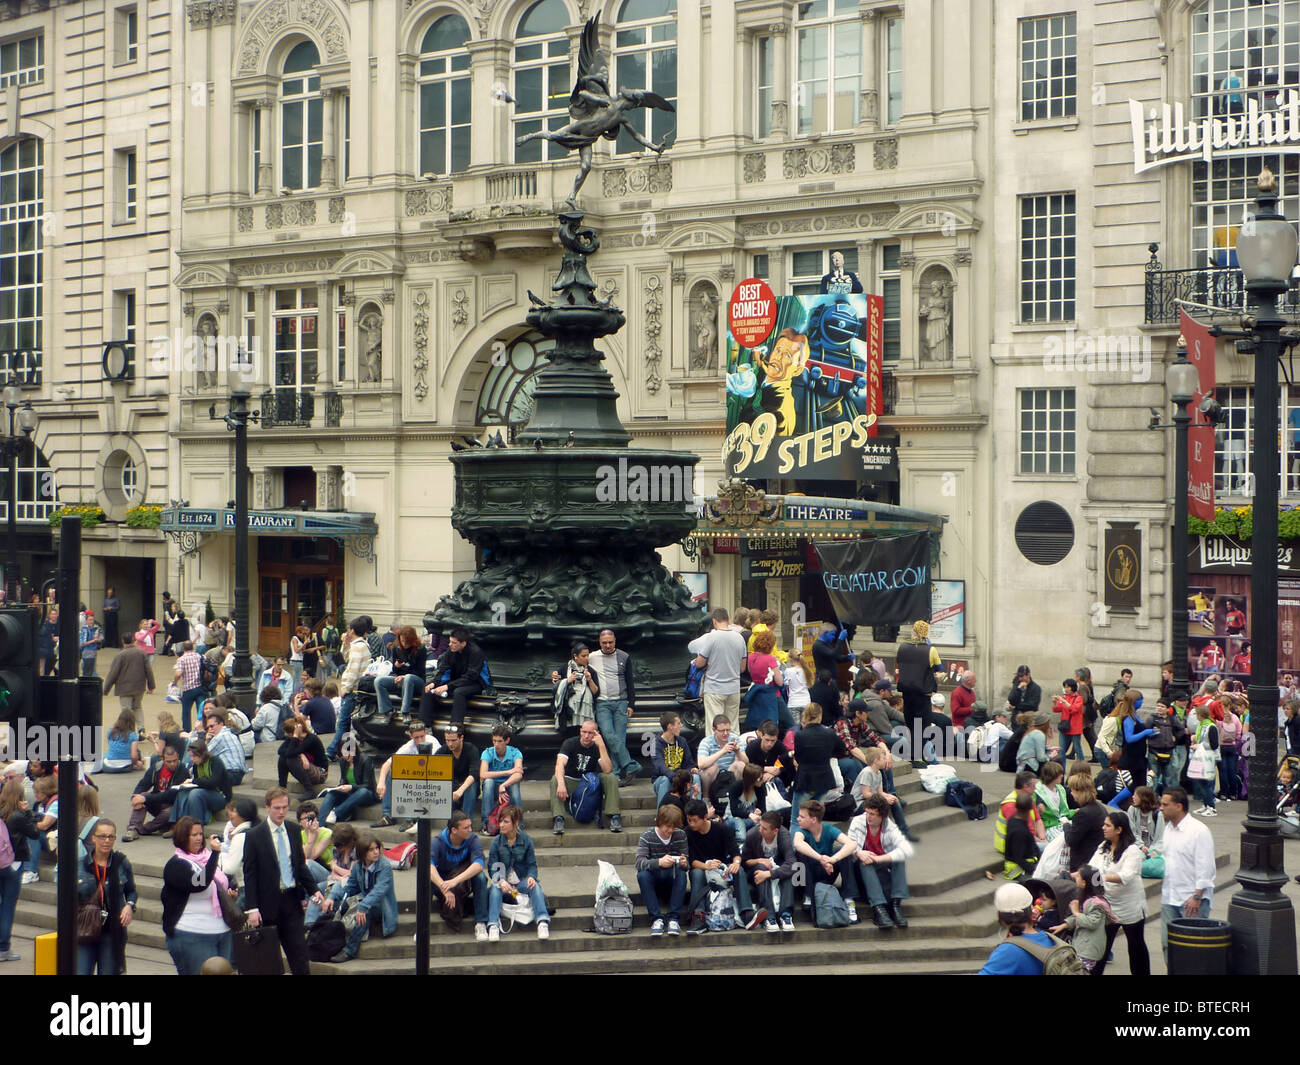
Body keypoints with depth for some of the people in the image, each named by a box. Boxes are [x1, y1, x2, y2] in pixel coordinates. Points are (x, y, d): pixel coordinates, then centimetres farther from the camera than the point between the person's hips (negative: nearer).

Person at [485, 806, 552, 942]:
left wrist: (531, 877, -22)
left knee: (535, 886, -30)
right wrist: (501, 881, -24)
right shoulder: (496, 841, 0)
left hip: (522, 881, 0)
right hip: (503, 881, 0)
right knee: (495, 888, -32)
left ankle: (543, 922, -43)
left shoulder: (526, 839, 0)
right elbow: (492, 866, -4)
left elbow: (532, 864, 1)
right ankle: (493, 926, -44)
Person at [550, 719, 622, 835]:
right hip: (571, 782, -1)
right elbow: (560, 764, -28)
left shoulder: (598, 747, -7)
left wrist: (601, 745, -29)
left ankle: (614, 816, -27)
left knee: (611, 778, -24)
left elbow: (607, 770, -23)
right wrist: (561, 784, -48)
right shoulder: (570, 743, -11)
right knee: (555, 780, -32)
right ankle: (558, 818, -41)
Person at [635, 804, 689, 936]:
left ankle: (674, 919, -31)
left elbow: (687, 863, -5)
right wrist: (659, 862, -46)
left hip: (672, 877, 1)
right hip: (653, 877, -1)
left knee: (681, 874, -32)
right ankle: (656, 919, -33)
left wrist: (684, 863, -32)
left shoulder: (681, 835, -6)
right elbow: (639, 863, -26)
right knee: (642, 875, -33)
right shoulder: (647, 836, -12)